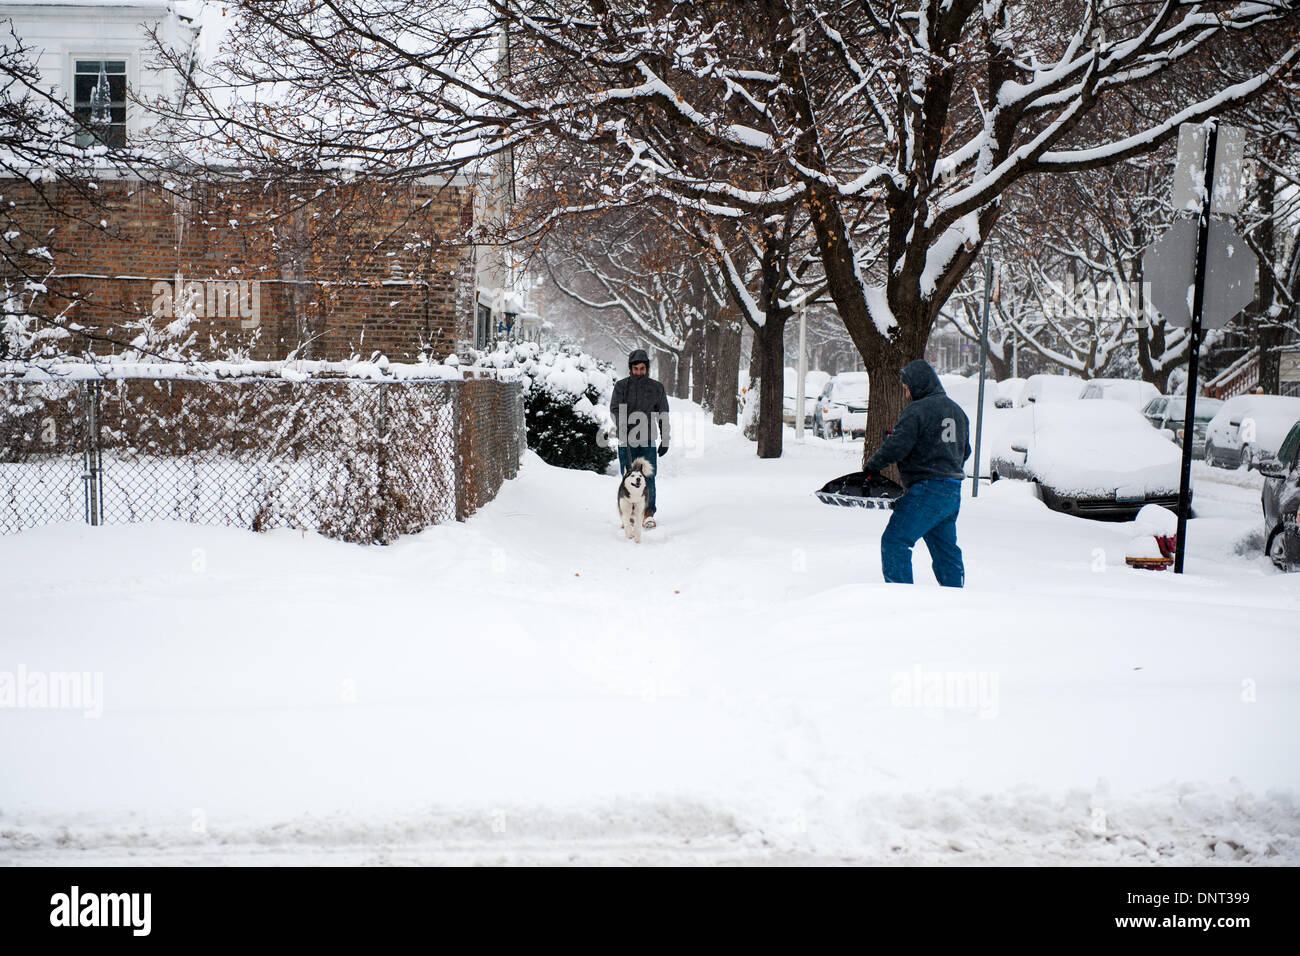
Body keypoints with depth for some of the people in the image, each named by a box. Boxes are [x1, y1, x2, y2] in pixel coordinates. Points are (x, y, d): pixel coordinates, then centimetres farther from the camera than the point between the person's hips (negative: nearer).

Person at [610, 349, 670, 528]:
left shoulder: (657, 387, 8)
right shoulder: (621, 386, 4)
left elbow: (663, 415, 12)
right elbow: (615, 409, -4)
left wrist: (665, 439, 9)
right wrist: (623, 429, -20)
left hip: (648, 441, 1)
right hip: (627, 440, 0)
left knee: (648, 478, -4)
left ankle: (648, 514, 3)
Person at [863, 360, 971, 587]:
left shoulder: (916, 410, -12)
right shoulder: (957, 410, 16)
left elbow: (897, 446, -17)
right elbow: (965, 451, 24)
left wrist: (872, 464, -3)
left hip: (926, 491, -9)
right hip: (953, 491, 9)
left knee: (894, 540, -4)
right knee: (946, 548, 16)